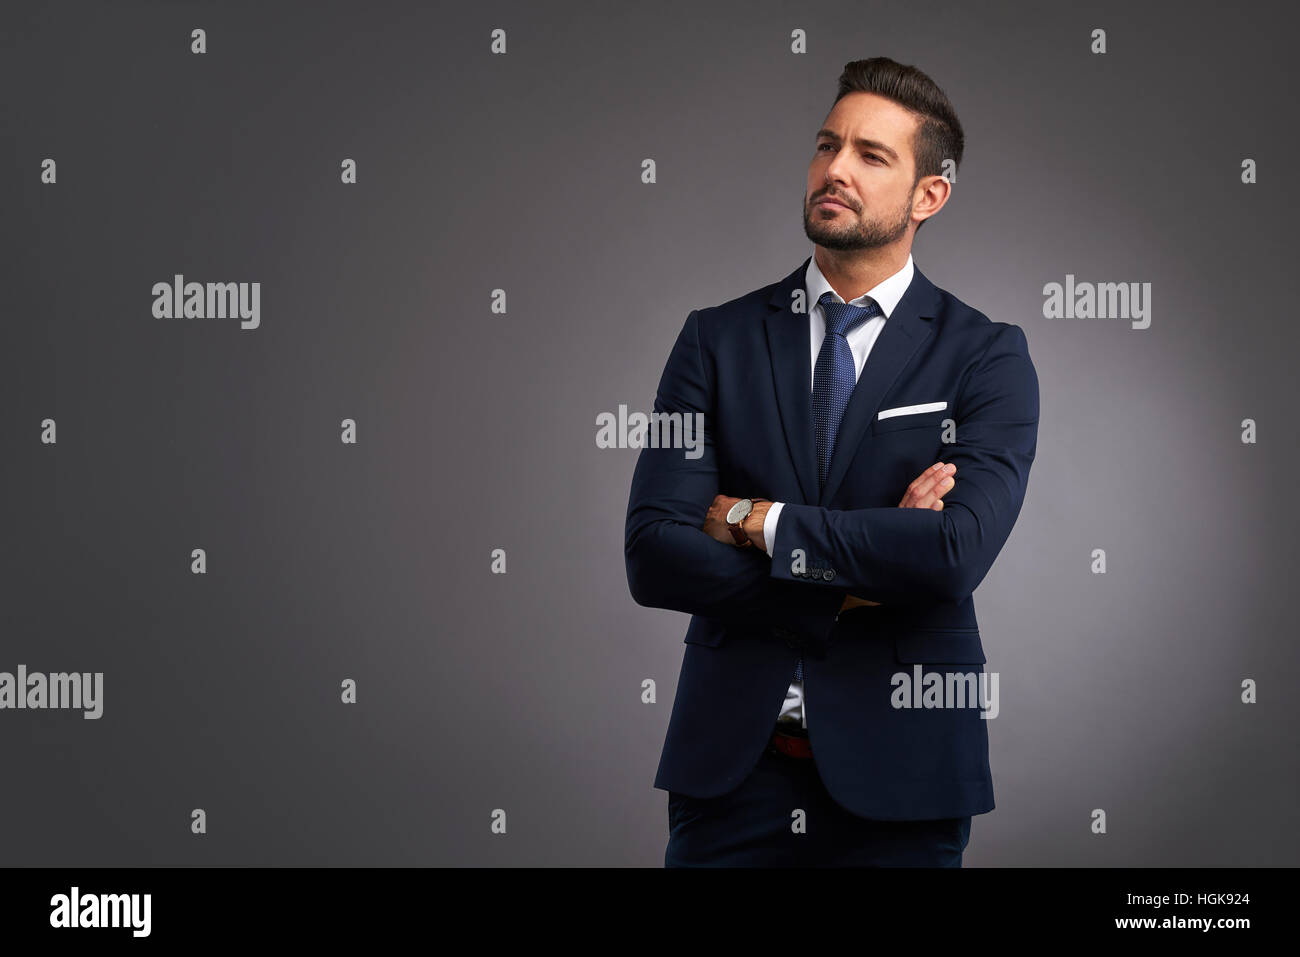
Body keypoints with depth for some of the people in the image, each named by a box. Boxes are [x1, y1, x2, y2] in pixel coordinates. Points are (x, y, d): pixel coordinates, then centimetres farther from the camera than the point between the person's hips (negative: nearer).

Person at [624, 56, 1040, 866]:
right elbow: (652, 556, -5)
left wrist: (754, 521, -11)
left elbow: (956, 551, -17)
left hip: (895, 770, -1)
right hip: (730, 760, 1)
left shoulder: (987, 356, -1)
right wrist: (850, 589, -12)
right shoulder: (716, 340, 5)